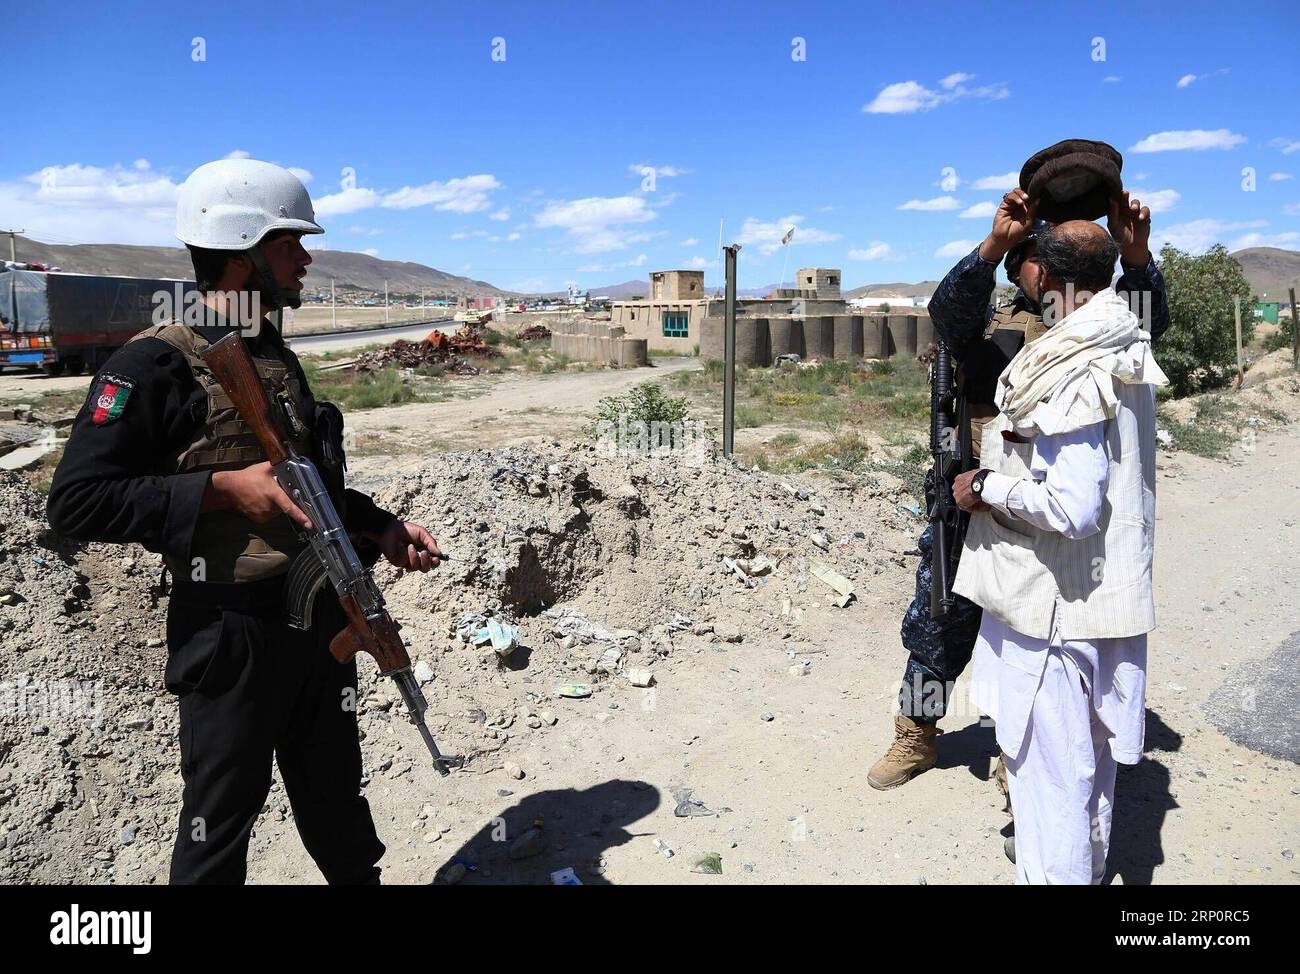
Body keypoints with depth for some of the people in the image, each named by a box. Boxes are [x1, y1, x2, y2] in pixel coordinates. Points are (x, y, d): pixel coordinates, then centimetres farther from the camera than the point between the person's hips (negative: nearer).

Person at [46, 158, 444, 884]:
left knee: (337, 801, 22)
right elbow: (77, 502, -17)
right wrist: (223, 488, -23)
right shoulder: (157, 363, -14)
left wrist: (382, 530, 6)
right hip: (232, 633, -7)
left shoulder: (279, 358, 10)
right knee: (222, 823, 11)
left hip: (322, 620, 7)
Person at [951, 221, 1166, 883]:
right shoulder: (1125, 351, 7)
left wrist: (985, 487, -13)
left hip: (1054, 603, -10)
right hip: (1109, 593, 10)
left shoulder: (1071, 375, -23)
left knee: (1049, 760, 5)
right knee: (1090, 754, 24)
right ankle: (1087, 867, 43)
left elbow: (1071, 508, -29)